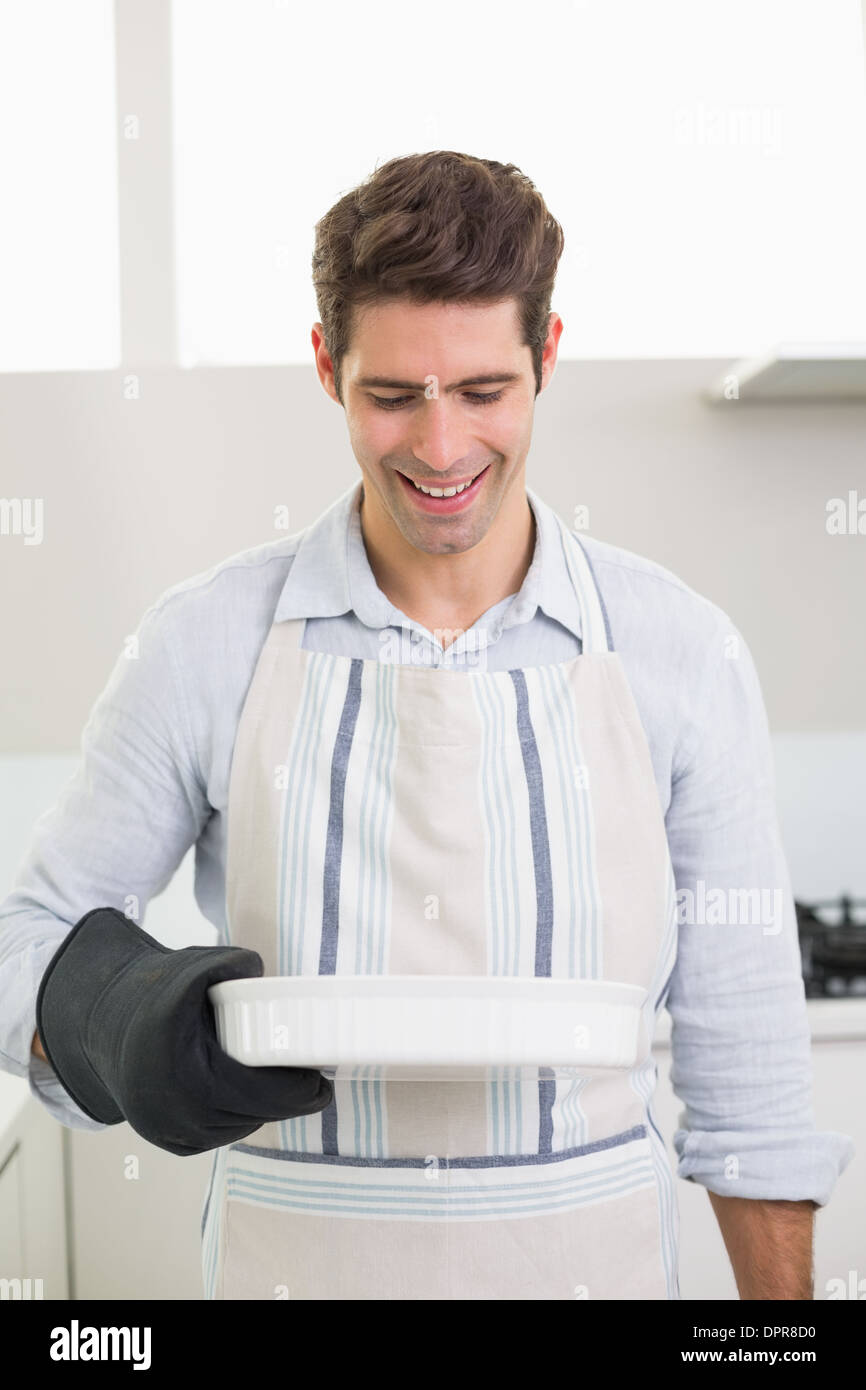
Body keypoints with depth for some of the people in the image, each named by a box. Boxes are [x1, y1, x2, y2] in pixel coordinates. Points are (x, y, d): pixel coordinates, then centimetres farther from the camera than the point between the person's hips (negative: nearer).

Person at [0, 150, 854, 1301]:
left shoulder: (684, 654, -7)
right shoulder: (207, 643, -8)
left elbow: (747, 1065, -1)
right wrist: (114, 1016, -21)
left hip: (593, 1250, 0)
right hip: (290, 1255, 0)